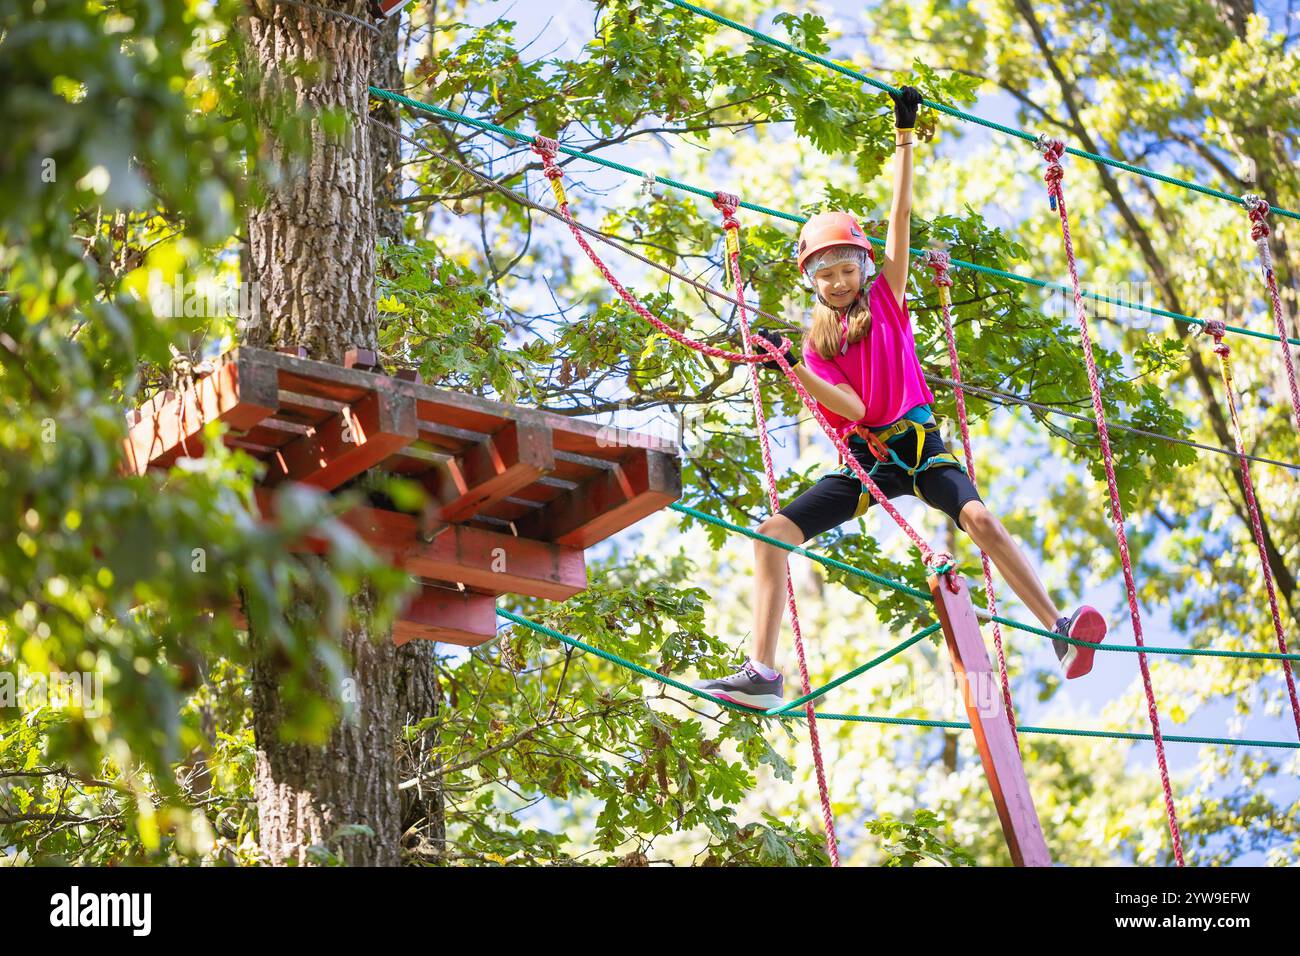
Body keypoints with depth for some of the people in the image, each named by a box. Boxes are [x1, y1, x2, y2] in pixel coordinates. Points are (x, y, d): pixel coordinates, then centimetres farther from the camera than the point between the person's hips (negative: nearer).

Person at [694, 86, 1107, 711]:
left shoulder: (886, 298, 10)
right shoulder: (815, 343, 10)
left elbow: (901, 215, 4)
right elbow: (852, 408, -8)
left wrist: (905, 136, 0)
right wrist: (792, 368, -21)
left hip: (918, 446, -2)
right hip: (863, 460, 2)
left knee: (979, 518, -30)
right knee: (772, 532, -15)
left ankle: (1060, 630, -31)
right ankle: (762, 674, -19)